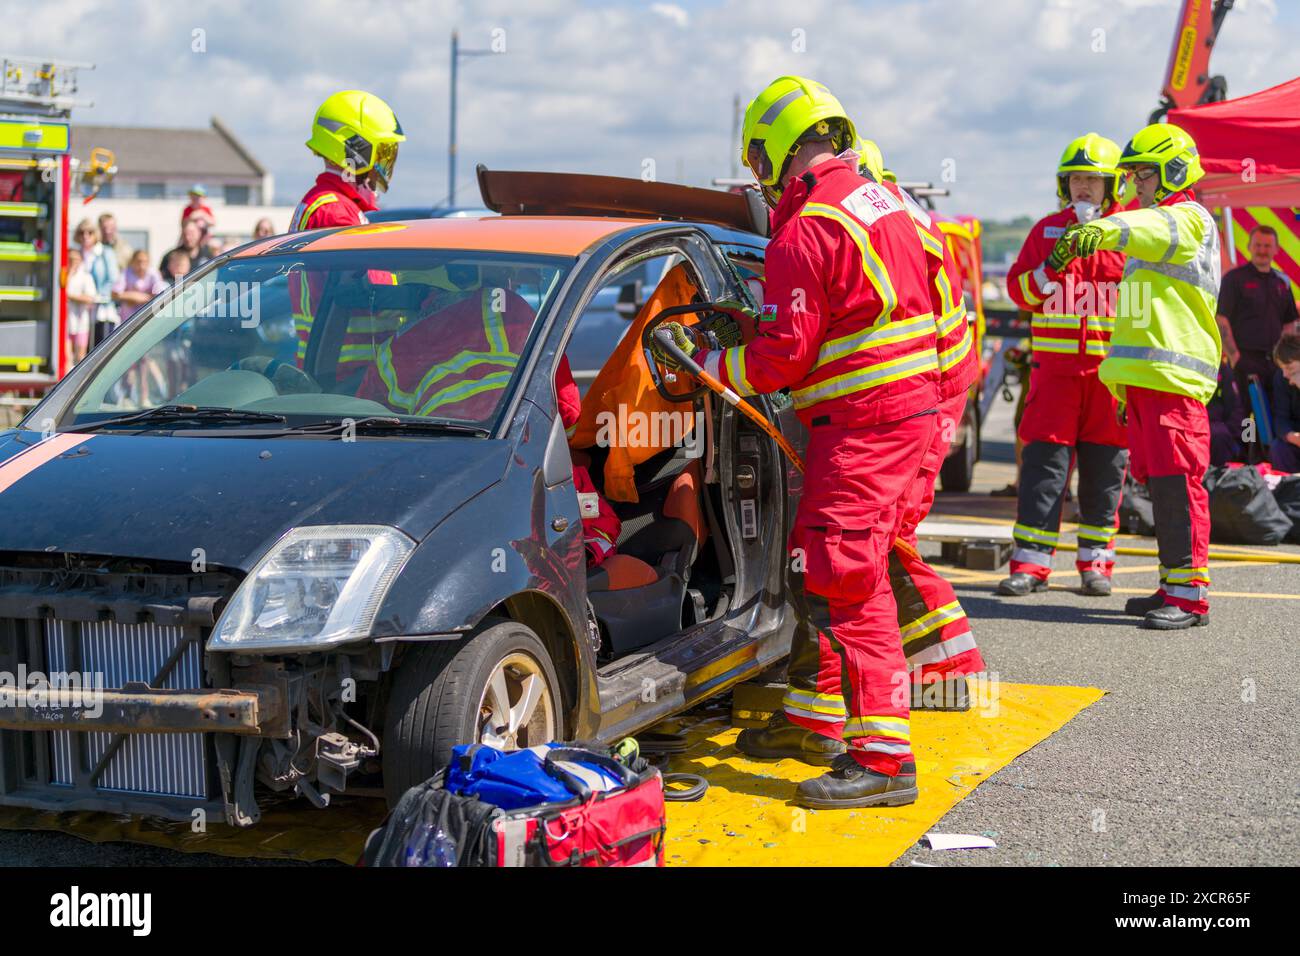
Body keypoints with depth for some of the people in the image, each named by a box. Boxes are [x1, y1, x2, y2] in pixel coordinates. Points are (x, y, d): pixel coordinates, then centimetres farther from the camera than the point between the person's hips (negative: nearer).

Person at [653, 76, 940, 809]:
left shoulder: (809, 231, -15)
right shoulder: (882, 200, 13)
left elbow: (783, 357, -17)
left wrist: (702, 362, -3)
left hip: (862, 421, -10)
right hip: (910, 405, 10)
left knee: (843, 581, -9)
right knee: (814, 567, 19)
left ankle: (883, 757, -9)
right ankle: (817, 713, 31)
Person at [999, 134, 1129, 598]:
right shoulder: (1047, 230, 10)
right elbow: (1019, 290, 6)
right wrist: (1050, 270, -12)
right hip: (1055, 367, 1)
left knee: (1104, 467, 3)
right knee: (1043, 460, -4)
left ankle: (1096, 563, 13)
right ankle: (1030, 563, -2)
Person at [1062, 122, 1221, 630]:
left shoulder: (1190, 219, -4)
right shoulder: (1149, 228, 27)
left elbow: (1155, 230, -30)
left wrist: (1105, 230, -50)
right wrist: (1124, 382, 28)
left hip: (1175, 377, -10)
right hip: (1142, 376, 10)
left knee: (1177, 482, -11)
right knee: (1158, 482, 11)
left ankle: (1190, 594, -10)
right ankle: (1173, 585, 18)